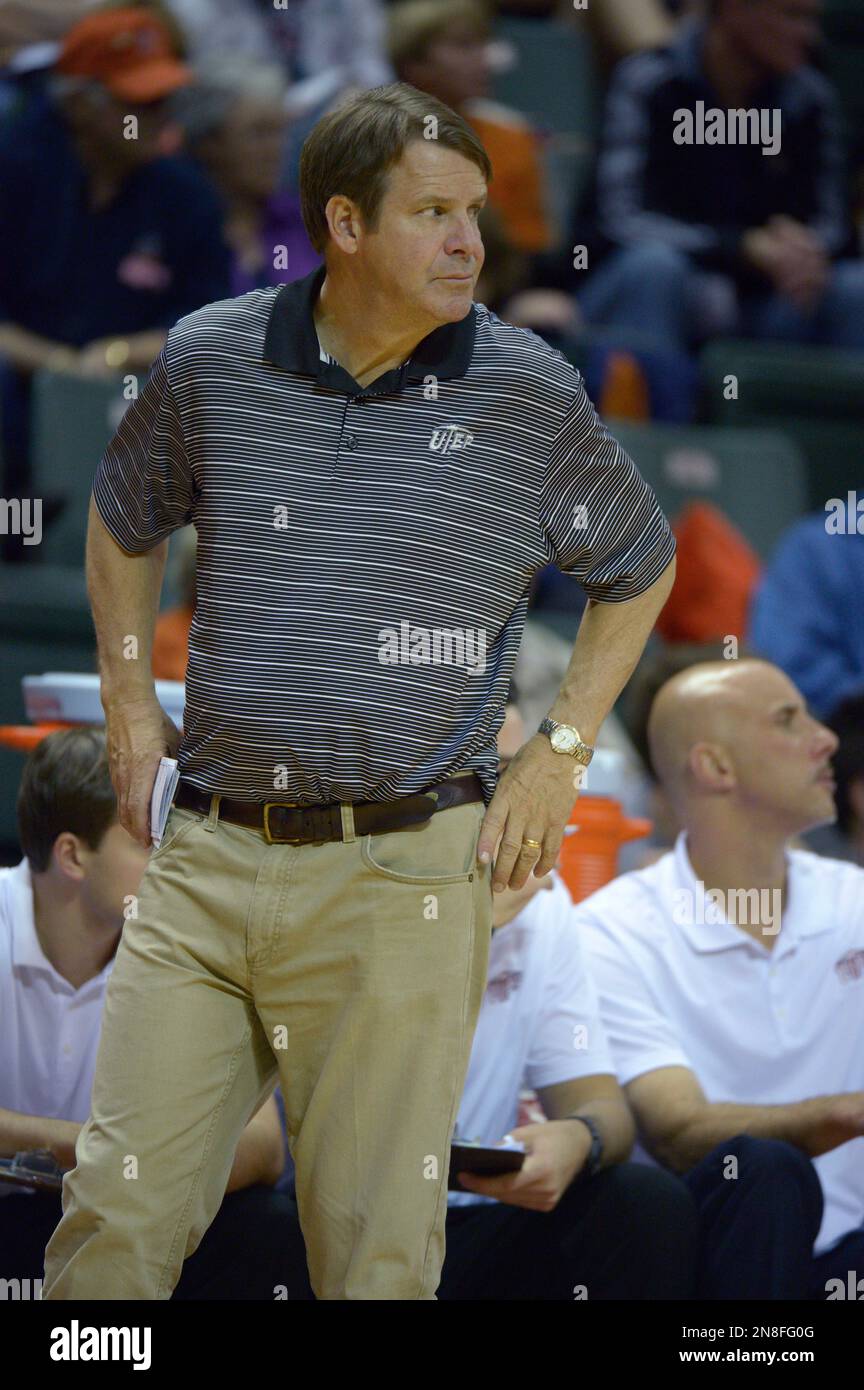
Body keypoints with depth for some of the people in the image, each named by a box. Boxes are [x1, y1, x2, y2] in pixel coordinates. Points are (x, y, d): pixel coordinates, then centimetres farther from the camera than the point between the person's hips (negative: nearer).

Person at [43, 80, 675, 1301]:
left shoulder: (529, 396, 0)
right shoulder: (209, 362, 4)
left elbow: (641, 568, 16)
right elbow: (124, 522, 25)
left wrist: (560, 754, 8)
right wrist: (128, 698, 15)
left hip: (399, 878, -2)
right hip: (207, 861, 2)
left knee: (376, 1247, 0)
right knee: (115, 1215, 0)